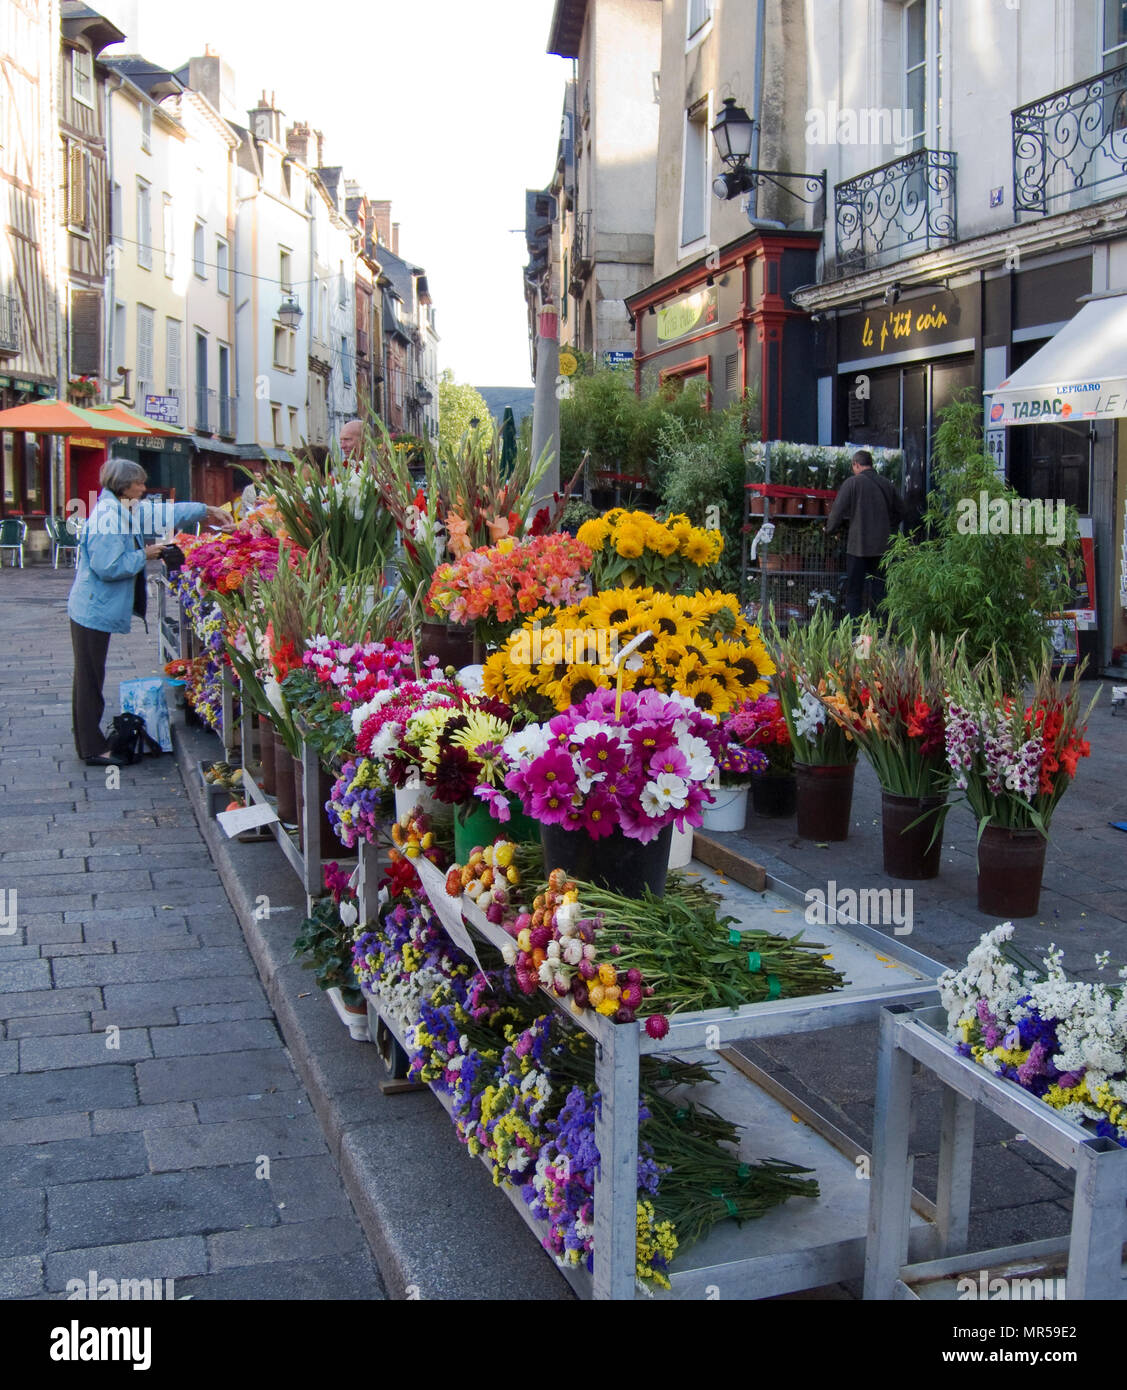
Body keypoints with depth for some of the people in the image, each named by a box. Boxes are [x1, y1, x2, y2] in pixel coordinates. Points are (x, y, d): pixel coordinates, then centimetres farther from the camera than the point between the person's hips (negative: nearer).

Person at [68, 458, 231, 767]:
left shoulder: (122, 512, 11)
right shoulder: (108, 516, -20)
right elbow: (108, 567, -26)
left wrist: (205, 510, 24)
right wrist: (144, 555, -13)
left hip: (93, 610, 10)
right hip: (94, 611, -10)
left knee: (90, 677, 15)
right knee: (89, 678, -2)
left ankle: (90, 743, 25)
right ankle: (93, 749, 5)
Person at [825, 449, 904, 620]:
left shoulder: (852, 483, -7)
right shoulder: (886, 484, 8)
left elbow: (838, 511, -7)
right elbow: (899, 510, 18)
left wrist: (829, 530, 9)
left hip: (858, 545, -4)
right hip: (882, 545, 4)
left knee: (854, 592, 1)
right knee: (880, 590, 10)